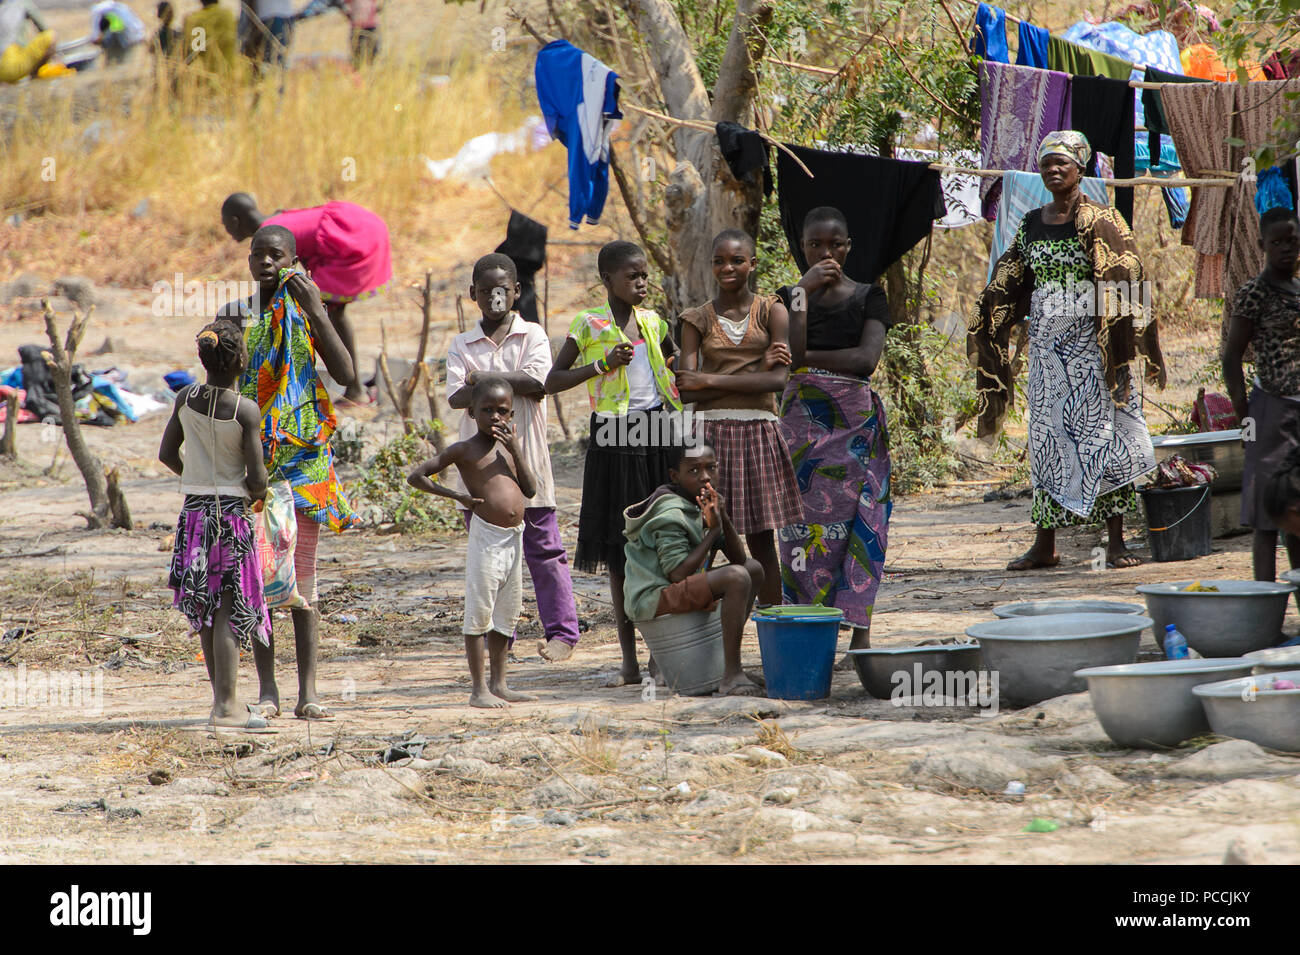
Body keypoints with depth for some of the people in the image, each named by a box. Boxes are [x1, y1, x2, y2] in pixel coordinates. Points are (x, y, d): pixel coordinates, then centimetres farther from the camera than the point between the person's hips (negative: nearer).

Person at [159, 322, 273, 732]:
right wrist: (255, 491, 8)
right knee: (229, 609, -5)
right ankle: (226, 705, -9)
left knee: (207, 609, 13)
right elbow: (257, 480, -15)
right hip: (232, 512, -5)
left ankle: (223, 697, 22)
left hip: (194, 509, 5)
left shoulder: (186, 399, -1)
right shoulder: (246, 411, -15)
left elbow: (166, 454, 9)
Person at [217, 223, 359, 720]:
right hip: (249, 454, 1)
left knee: (303, 570, 0)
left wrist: (316, 313, -17)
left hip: (302, 454, -1)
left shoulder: (306, 314, 3)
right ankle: (267, 689, 4)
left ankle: (308, 691, 1)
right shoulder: (233, 316, 7)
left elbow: (345, 372, -10)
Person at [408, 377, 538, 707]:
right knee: (479, 612, -4)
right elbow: (416, 476, -5)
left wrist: (515, 450, -3)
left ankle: (498, 684, 20)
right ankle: (479, 689, -1)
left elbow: (530, 490, 5)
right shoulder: (464, 450, -4)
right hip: (485, 535, -6)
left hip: (513, 538, 6)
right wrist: (456, 495, -12)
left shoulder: (508, 446, 12)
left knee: (506, 616, 11)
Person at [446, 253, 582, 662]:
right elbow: (456, 396, -7)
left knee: (543, 550, -2)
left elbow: (538, 383, -12)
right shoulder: (462, 345, 10)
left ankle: (561, 631, 0)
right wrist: (509, 385, -21)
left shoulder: (532, 336, 5)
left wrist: (485, 379, -10)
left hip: (526, 460, -2)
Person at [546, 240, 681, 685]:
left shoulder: (652, 322, 11)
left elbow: (677, 361, 29)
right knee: (620, 551, 0)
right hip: (615, 437, -4)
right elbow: (552, 382, -4)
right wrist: (602, 366, -15)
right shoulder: (588, 325, -2)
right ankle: (629, 657, 5)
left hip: (659, 431, 4)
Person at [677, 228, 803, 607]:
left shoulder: (771, 312, 4)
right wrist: (757, 369, -10)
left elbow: (778, 379, -9)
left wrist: (710, 381, -11)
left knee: (762, 541, 4)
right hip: (711, 431, 0)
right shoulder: (698, 319, 6)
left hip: (758, 433, 0)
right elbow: (685, 390, -4)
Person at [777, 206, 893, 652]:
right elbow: (791, 352, -9)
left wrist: (808, 357, -8)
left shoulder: (868, 297, 5)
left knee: (858, 521, -4)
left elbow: (867, 357, -9)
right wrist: (803, 293, -12)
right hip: (803, 419, 1)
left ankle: (860, 631, -1)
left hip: (855, 420, -1)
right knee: (804, 519, -4)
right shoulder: (790, 296, 8)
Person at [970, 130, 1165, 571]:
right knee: (1048, 438, 6)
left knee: (1101, 432, -6)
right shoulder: (1031, 224, 11)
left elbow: (1122, 285, -11)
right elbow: (1007, 290, 19)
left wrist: (1122, 348, -18)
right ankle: (1045, 546, 10)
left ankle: (1116, 542, -2)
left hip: (1090, 343, -5)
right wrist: (985, 337, 15)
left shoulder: (1099, 221, -5)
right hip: (1046, 344, 5)